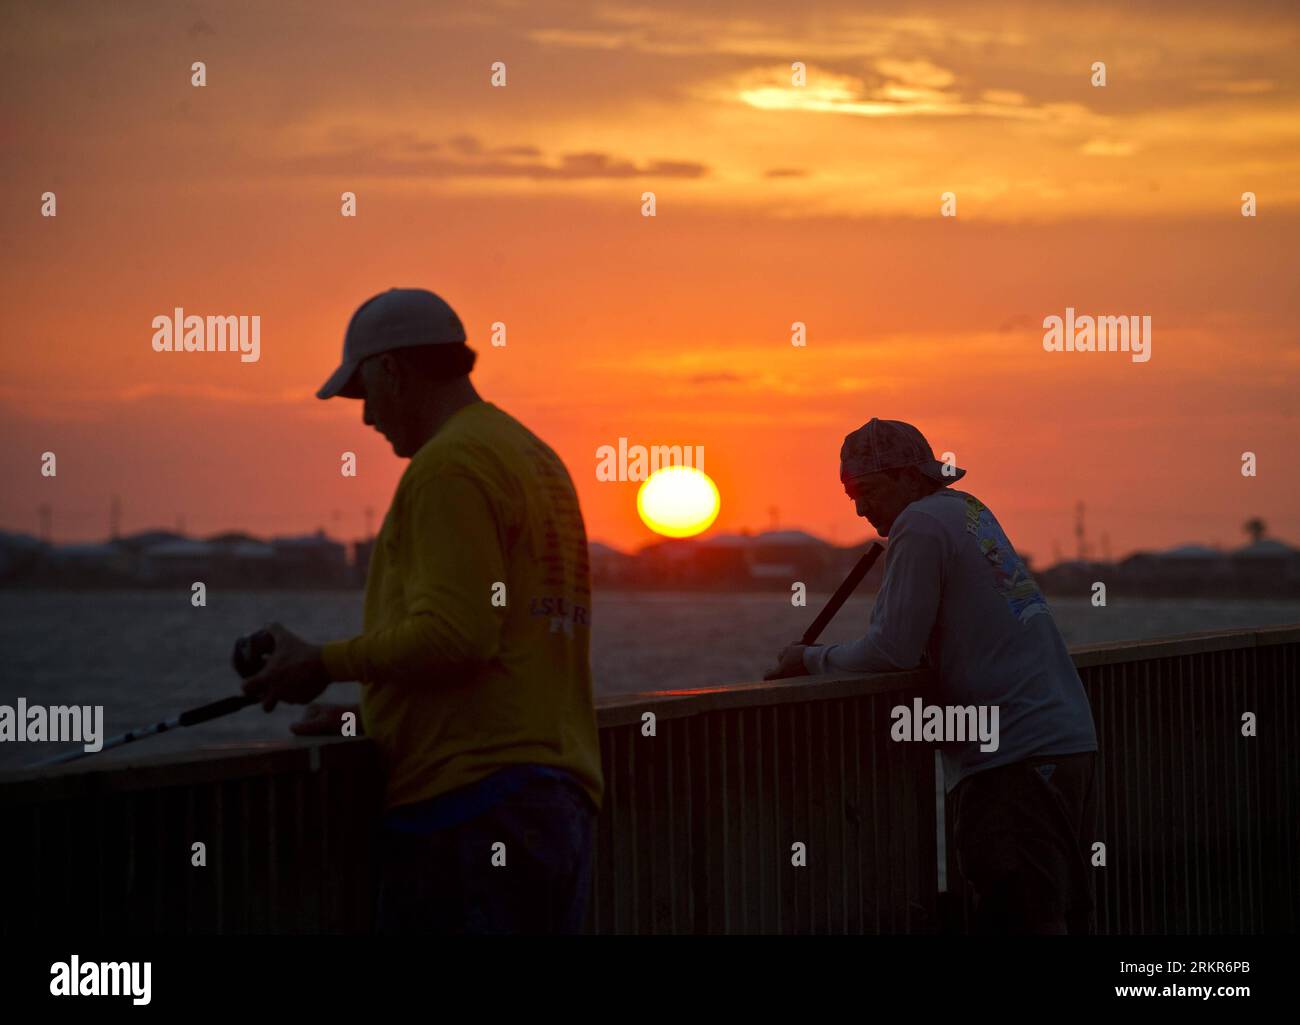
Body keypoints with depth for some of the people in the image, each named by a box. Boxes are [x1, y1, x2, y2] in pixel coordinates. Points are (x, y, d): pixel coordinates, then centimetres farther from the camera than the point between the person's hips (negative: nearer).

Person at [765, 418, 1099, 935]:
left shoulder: (922, 524, -9)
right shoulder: (969, 511, 19)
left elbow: (893, 650, -13)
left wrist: (813, 659, 1)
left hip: (1016, 757, -10)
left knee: (1020, 917, -12)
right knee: (1064, 914, 11)